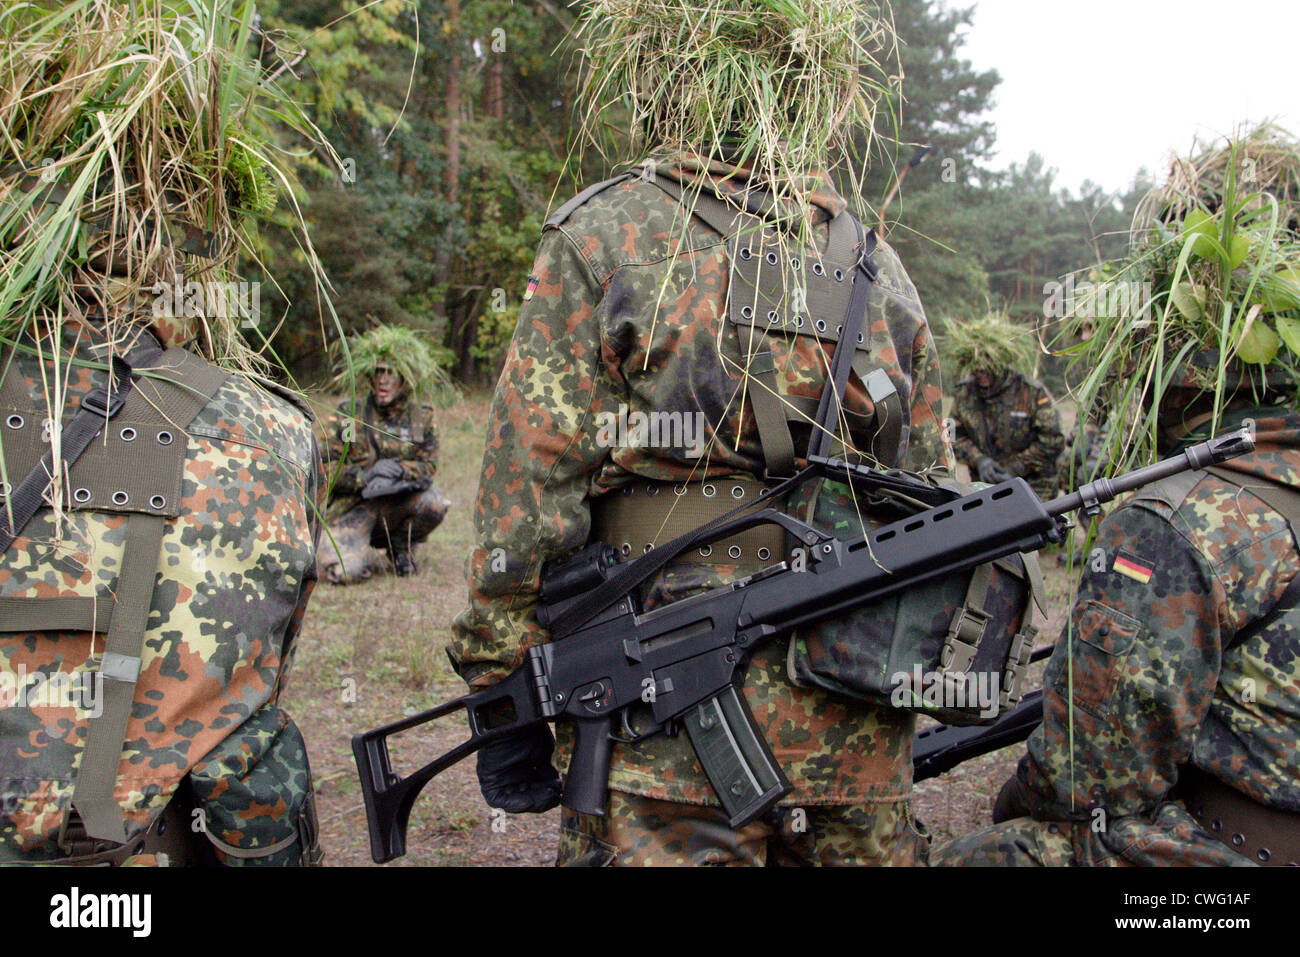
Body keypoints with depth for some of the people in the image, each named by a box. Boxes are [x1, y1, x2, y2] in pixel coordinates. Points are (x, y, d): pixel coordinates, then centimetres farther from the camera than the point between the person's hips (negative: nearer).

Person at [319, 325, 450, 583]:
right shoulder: (347, 414, -1)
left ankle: (400, 546, 4)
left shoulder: (422, 418, 4)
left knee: (436, 503, -28)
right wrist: (365, 475, -21)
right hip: (351, 508, -2)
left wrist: (398, 468, -22)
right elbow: (324, 467, -4)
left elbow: (429, 465, 0)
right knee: (346, 572, -25)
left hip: (396, 503, 2)